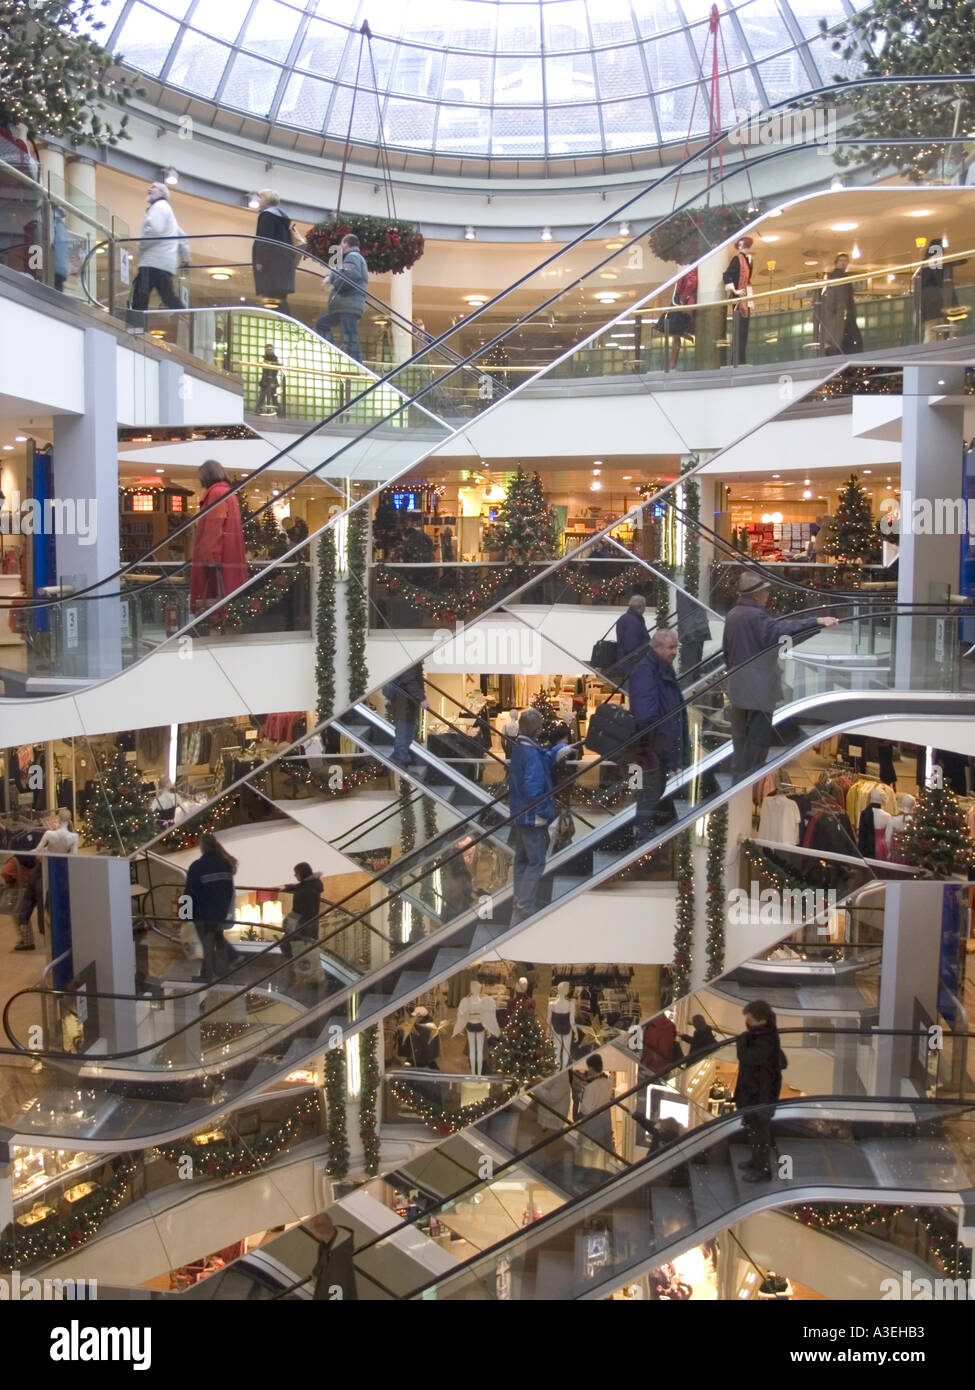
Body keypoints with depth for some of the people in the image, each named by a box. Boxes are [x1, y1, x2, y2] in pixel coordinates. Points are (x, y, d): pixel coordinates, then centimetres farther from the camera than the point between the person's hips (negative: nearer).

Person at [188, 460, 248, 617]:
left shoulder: (216, 493, -8)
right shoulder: (228, 493, 22)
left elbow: (213, 528, -16)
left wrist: (210, 556, -19)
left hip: (217, 556, -10)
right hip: (230, 556, 10)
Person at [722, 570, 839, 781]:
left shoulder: (732, 616, 12)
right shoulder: (756, 616, -17)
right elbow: (781, 629, -35)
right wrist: (817, 621, -42)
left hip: (737, 690, 9)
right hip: (758, 690, -9)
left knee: (740, 738, 16)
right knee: (758, 740, -3)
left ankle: (737, 778, 23)